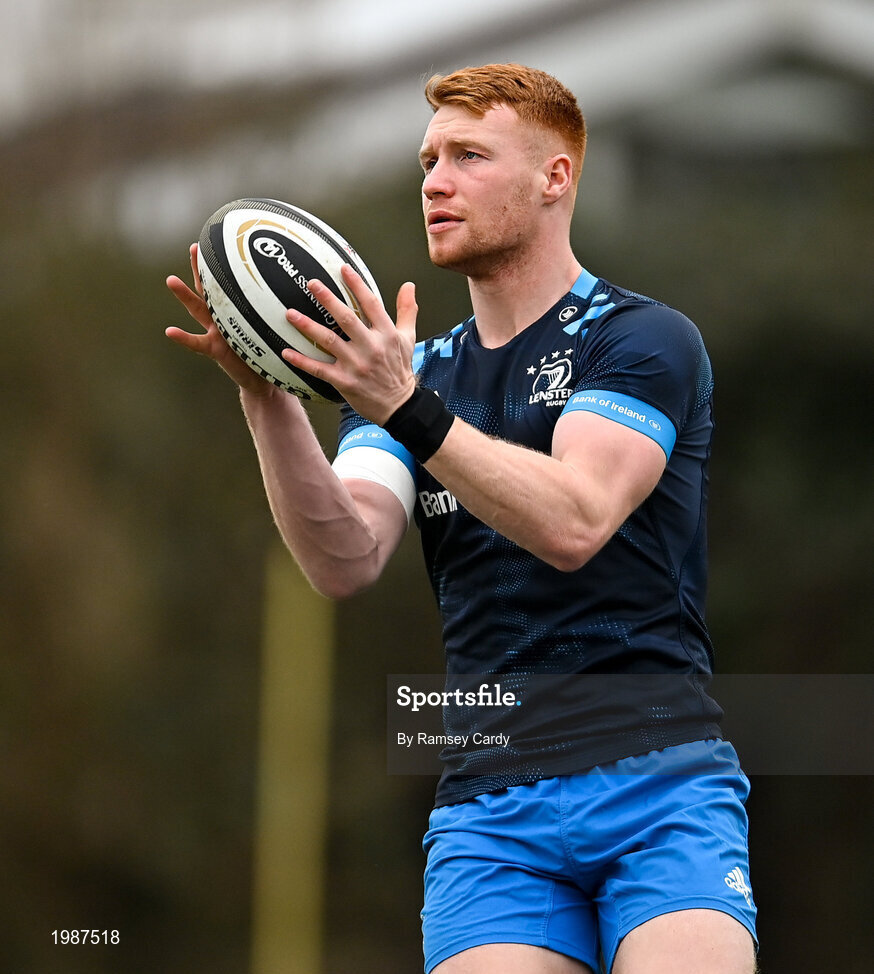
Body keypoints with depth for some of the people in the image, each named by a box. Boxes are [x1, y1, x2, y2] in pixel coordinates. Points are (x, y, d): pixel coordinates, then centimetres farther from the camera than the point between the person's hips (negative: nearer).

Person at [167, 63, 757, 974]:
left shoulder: (644, 339, 1)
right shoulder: (414, 372, 17)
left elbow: (573, 523, -16)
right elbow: (346, 559, -1)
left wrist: (407, 407, -26)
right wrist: (265, 396, -15)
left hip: (658, 780, -4)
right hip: (487, 809, 4)